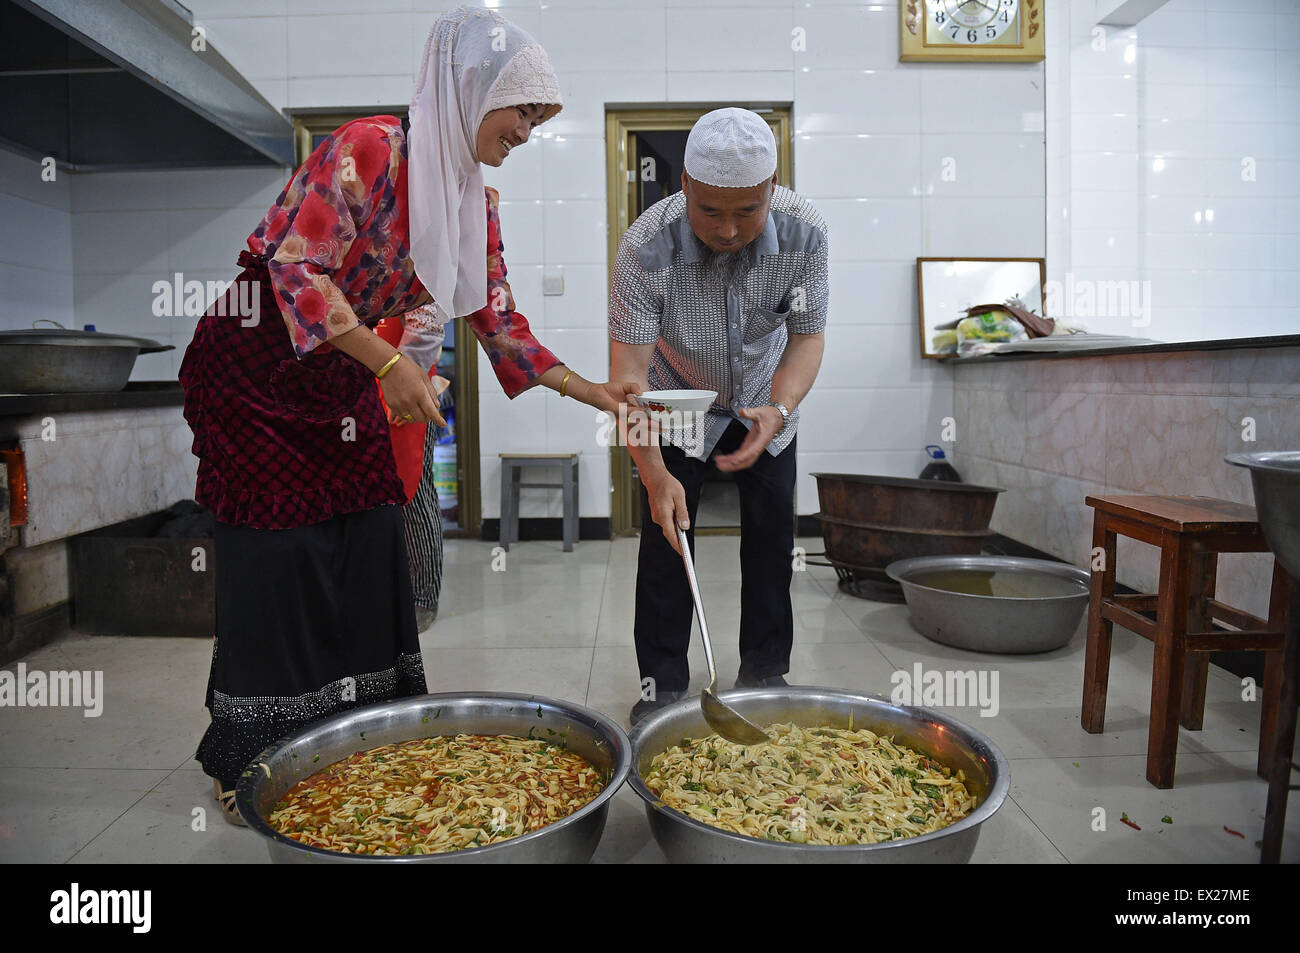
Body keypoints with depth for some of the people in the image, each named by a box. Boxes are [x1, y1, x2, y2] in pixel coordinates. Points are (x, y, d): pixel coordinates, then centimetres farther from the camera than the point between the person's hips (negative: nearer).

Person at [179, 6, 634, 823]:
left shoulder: (474, 202, 3)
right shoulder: (370, 150, -20)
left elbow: (498, 322, 4)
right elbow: (295, 267, -26)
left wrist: (592, 392, -3)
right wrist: (387, 364, -33)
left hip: (344, 374, 7)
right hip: (257, 363, -7)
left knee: (369, 545, 6)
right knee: (280, 555, -3)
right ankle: (247, 768, 15)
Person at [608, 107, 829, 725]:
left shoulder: (803, 232, -25)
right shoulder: (647, 246, -32)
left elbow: (807, 336, -17)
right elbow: (628, 368, -32)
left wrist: (778, 412, -37)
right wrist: (654, 474, -41)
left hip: (766, 397, 2)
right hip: (678, 399, -2)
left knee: (772, 530, 2)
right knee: (666, 532, -6)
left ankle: (765, 673, 18)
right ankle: (662, 683, 7)